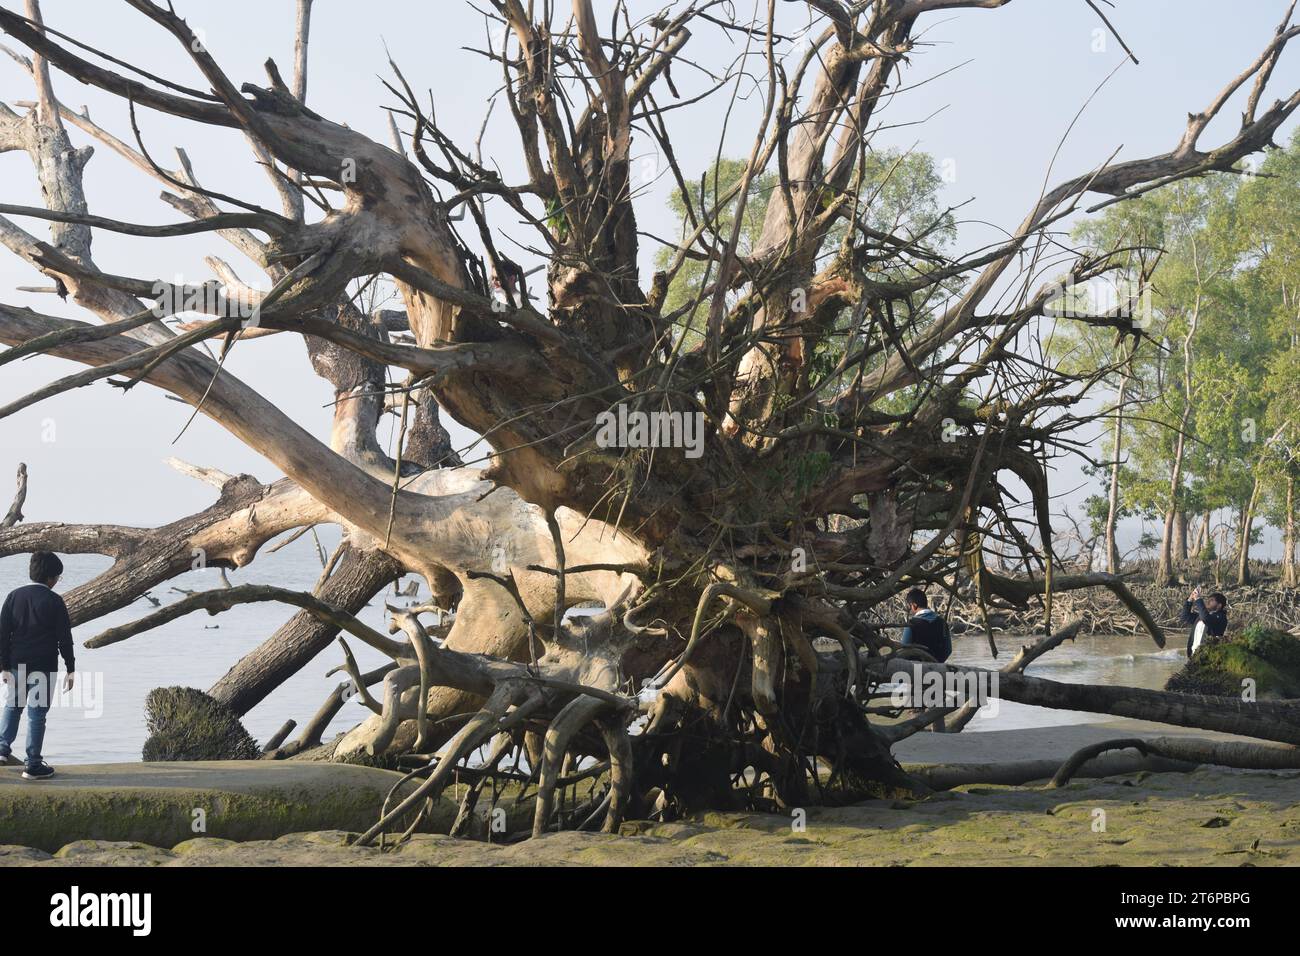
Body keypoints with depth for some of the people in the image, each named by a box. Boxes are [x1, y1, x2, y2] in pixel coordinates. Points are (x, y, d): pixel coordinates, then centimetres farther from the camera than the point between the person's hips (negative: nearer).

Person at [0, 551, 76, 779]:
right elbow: (65, 638, -8)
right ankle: (33, 765, 6)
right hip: (44, 666, -4)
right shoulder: (54, 601, -10)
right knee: (37, 713, 2)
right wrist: (70, 669, -1)